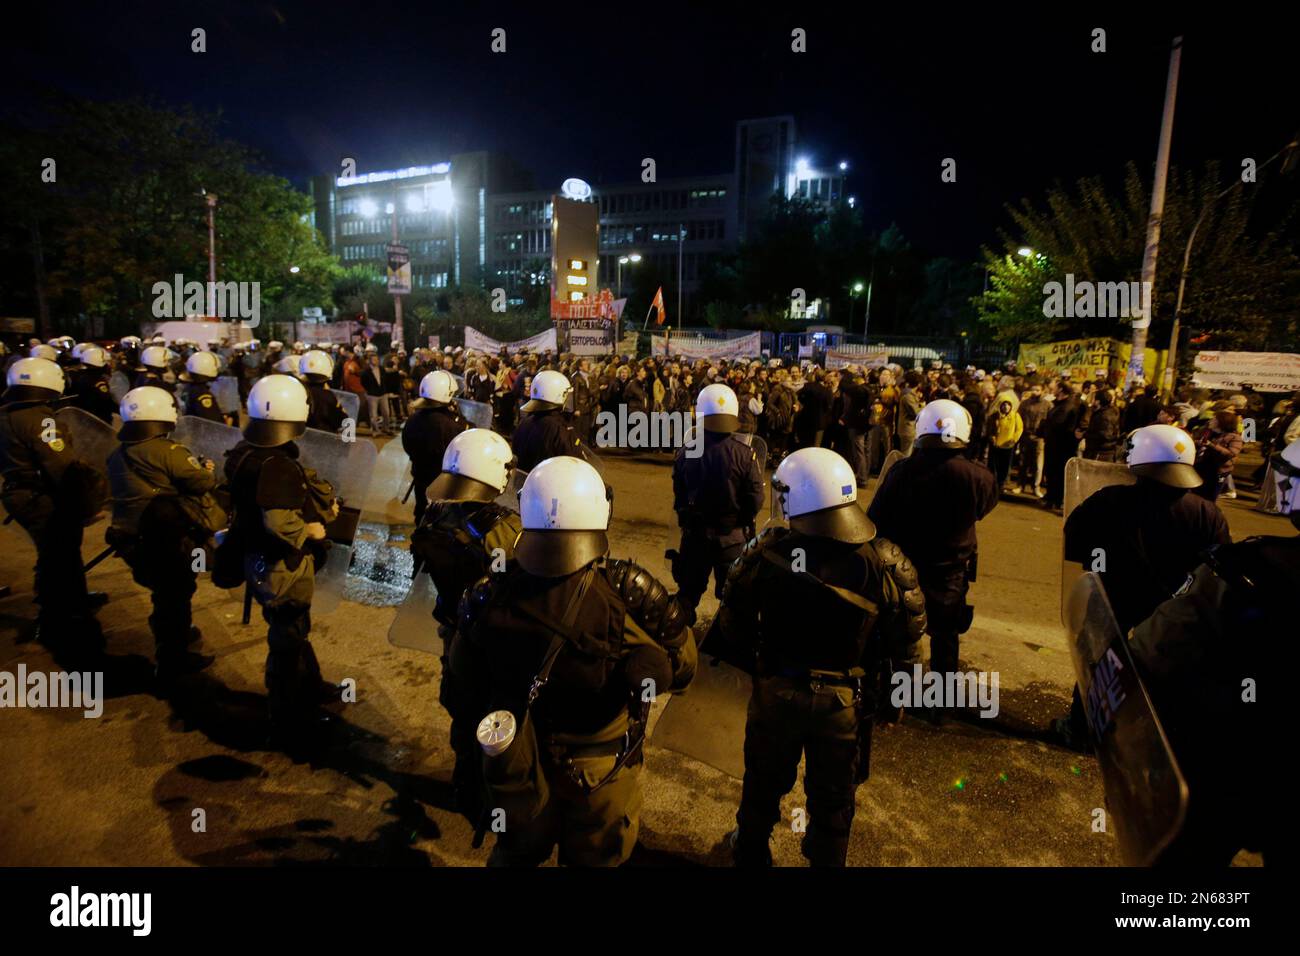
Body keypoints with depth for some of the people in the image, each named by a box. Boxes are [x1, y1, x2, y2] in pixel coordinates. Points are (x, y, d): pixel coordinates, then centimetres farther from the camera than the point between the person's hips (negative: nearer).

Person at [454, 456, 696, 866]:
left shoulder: (492, 595, -22)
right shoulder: (626, 594, -29)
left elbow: (468, 676, -1)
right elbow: (680, 670, -17)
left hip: (520, 766, 2)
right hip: (600, 774, -1)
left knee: (517, 854, 32)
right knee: (594, 858, 27)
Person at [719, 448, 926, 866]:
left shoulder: (766, 553, -22)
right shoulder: (886, 564, -19)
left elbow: (733, 624, -10)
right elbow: (903, 642, -9)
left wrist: (744, 652, 12)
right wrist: (893, 694, 8)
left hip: (776, 691, 1)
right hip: (844, 701, 0)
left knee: (765, 779, 26)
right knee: (832, 795, 23)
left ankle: (751, 851, 49)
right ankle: (826, 859, 44)